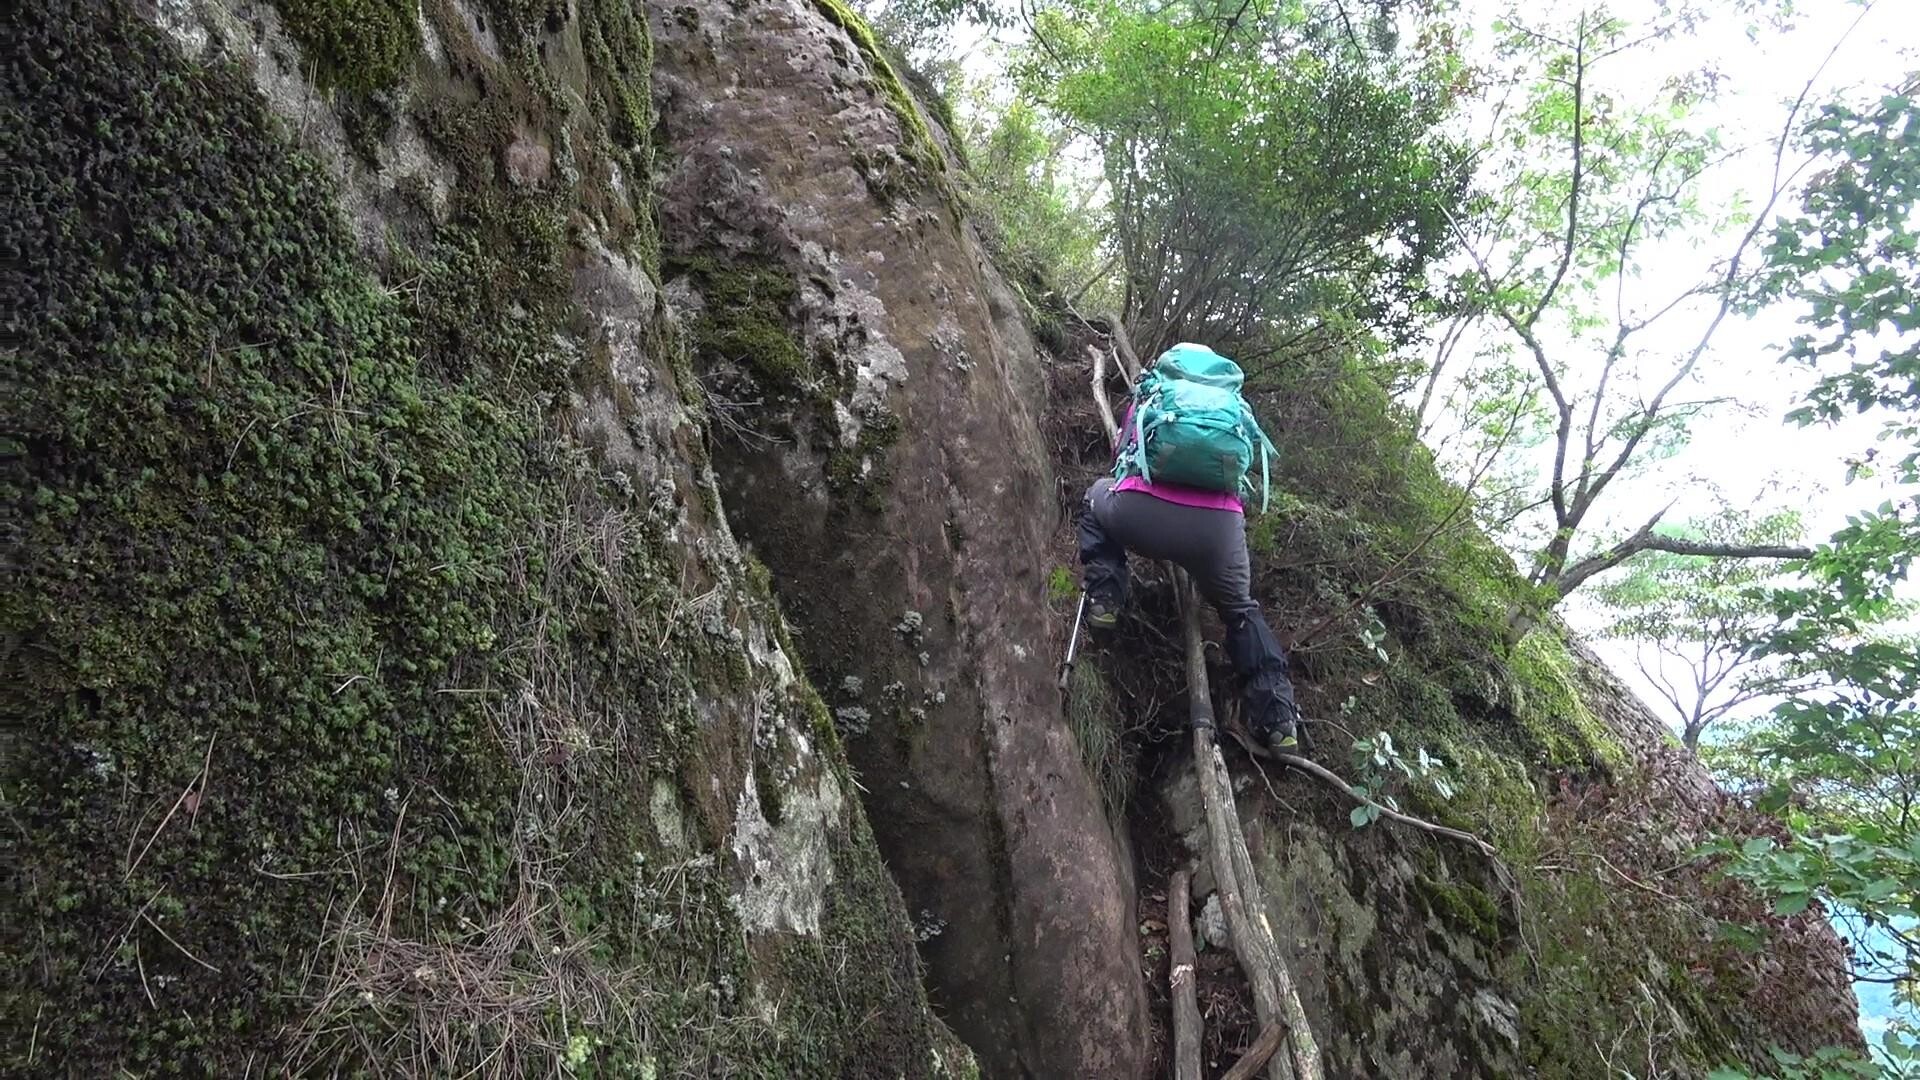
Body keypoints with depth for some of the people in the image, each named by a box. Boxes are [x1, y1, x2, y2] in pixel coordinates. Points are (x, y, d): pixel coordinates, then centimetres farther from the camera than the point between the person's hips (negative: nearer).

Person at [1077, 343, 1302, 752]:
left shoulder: (1152, 392, 27)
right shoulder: (1234, 404, 30)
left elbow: (1121, 456, 38)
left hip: (1140, 513, -1)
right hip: (1218, 526, 2)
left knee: (1098, 496, 34)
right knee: (1241, 611, 30)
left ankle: (1104, 598, 18)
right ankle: (1277, 715, 18)